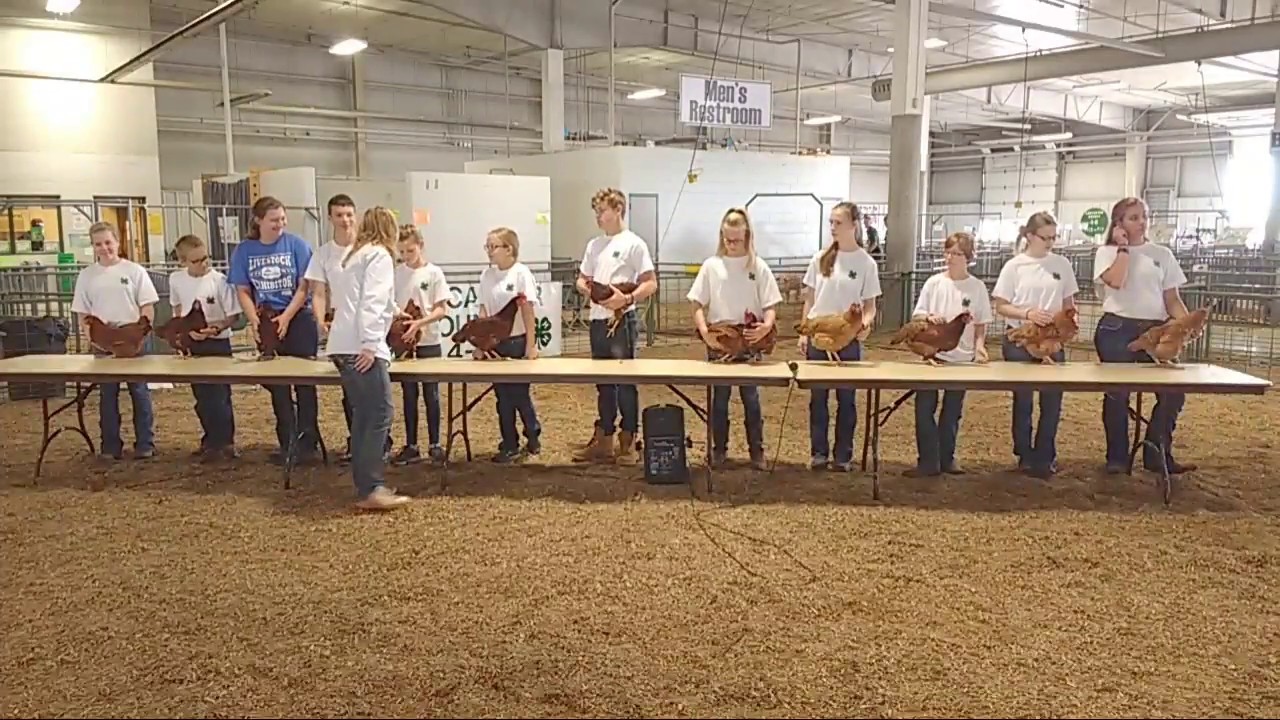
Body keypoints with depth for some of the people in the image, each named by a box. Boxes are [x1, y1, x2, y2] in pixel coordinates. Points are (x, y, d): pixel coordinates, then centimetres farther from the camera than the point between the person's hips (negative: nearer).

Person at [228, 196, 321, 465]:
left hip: (299, 318, -3)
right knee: (277, 384, 9)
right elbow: (243, 291, 4)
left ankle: (308, 443, 5)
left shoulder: (296, 244, -6)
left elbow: (304, 286, -7)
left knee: (303, 381, -1)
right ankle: (286, 443, 19)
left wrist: (286, 317, -16)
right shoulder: (244, 250, 3)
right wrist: (254, 321, -10)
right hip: (267, 323, 3)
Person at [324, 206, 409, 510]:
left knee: (363, 416, 10)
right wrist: (370, 344, -22)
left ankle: (364, 487, 11)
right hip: (361, 347, -9)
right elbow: (371, 301, -15)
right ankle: (372, 489, -12)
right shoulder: (379, 255, -2)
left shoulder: (350, 255, 25)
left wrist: (392, 313, 50)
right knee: (380, 415, -9)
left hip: (343, 346, 9)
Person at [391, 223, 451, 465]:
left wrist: (420, 323, -22)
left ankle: (434, 444, 15)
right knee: (409, 395, 8)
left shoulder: (434, 272, -5)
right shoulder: (396, 273, 4)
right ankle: (411, 445, 15)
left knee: (431, 394, 5)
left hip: (429, 341, -2)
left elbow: (442, 309, -8)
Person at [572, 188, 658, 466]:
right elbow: (582, 279, 19)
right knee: (603, 383, 12)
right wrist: (585, 287, -4)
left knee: (625, 382, -1)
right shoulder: (594, 245, 14)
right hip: (597, 320, 7)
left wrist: (628, 298, -24)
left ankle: (628, 443, 8)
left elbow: (651, 284, -9)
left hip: (622, 320, -7)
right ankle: (603, 441, 20)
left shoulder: (634, 244, -6)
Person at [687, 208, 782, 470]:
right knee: (719, 398, 9)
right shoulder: (711, 265, 0)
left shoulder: (758, 266, -1)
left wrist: (766, 325, -23)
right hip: (718, 343, 1)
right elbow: (698, 306, 1)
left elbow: (771, 306, -2)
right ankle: (719, 449, 21)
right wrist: (704, 331, -16)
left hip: (750, 343, -1)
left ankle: (757, 451, 17)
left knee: (751, 398, 6)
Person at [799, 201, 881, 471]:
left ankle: (843, 455, 16)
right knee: (818, 396, 8)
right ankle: (818, 452, 18)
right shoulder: (820, 258, 3)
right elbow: (809, 299, 8)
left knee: (846, 398, 6)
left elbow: (870, 305, -1)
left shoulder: (866, 263, -4)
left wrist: (866, 323, -22)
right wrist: (804, 333, 3)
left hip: (848, 339, -2)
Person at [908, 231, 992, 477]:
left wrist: (979, 346, -13)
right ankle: (928, 461, 6)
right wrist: (929, 318, -20)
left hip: (962, 358, 0)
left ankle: (946, 459, 23)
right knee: (924, 408, -2)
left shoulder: (977, 287, 0)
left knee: (952, 411, 10)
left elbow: (981, 324, 4)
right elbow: (916, 316, 2)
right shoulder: (934, 283, 0)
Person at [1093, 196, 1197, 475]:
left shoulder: (1162, 254, 12)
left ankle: (1157, 454, 12)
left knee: (1173, 390, -4)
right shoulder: (1107, 252, 3)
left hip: (1154, 331, 3)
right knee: (1117, 393, 1)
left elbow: (1172, 299, 9)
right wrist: (1123, 247, -8)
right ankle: (1117, 457, 13)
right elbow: (1116, 281, -18)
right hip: (1116, 330, -3)